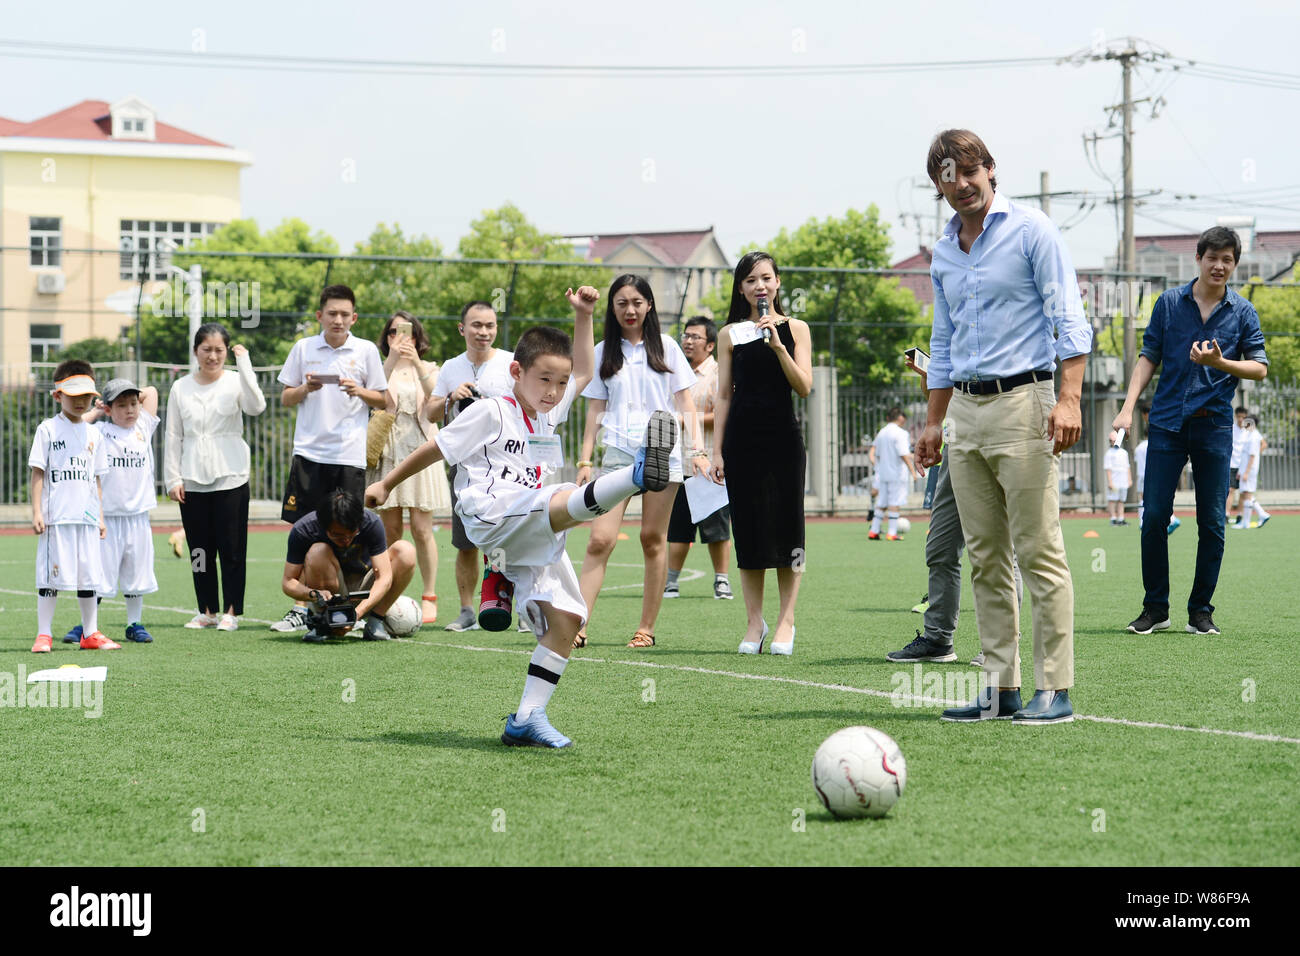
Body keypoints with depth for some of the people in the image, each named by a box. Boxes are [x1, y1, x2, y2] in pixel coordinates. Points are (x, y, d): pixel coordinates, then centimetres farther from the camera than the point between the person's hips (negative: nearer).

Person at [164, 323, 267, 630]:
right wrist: (172, 479, 3)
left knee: (232, 548, -1)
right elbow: (173, 436, 8)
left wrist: (244, 364, -21)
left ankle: (231, 611, 7)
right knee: (199, 550, 7)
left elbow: (256, 407, -21)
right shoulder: (181, 388, 7)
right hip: (192, 482, 3)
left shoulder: (234, 382, 0)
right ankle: (207, 611, 17)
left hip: (231, 480, -3)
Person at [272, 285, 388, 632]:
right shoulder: (303, 349, 7)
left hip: (349, 454, -1)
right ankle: (301, 607, 5)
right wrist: (304, 389, -8)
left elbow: (382, 401, 9)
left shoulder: (366, 351, 4)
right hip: (309, 451, 1)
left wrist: (360, 391, -10)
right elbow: (285, 398, 12)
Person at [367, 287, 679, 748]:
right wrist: (386, 484, 14)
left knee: (566, 618, -5)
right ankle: (636, 475, -63)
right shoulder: (491, 413, 2)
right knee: (565, 502, -34)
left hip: (535, 542, 8)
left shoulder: (550, 413, 22)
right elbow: (435, 448, 9)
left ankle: (527, 718, -3)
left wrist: (583, 315, 26)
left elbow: (585, 370, 35)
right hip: (491, 517, -8)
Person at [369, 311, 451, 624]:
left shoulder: (428, 369, 13)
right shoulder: (382, 369, 12)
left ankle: (429, 598, -2)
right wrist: (393, 360, -21)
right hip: (388, 453, 1)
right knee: (390, 530, -1)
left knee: (421, 528, -7)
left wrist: (417, 364, -21)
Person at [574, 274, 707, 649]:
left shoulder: (665, 347, 8)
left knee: (653, 538, 0)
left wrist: (697, 449, -1)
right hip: (618, 453, 0)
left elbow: (685, 401, 9)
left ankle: (646, 628, 7)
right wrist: (585, 460, 6)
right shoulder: (604, 352, 11)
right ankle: (578, 625, -15)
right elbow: (595, 409, 12)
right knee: (600, 538, -11)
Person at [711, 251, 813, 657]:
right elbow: (724, 395, 8)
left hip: (782, 438, -1)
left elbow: (804, 387, -5)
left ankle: (786, 620, 6)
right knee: (748, 529, 1)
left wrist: (778, 346, -16)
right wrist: (717, 451, 3)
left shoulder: (795, 329, 5)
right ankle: (755, 622, 9)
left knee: (785, 526, -2)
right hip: (742, 437, 1)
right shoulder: (731, 334, 8)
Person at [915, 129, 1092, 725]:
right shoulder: (943, 252, 16)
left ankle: (1054, 689, -7)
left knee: (1040, 553, -8)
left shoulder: (1031, 231, -3)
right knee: (985, 559, 6)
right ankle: (1001, 687, 9)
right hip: (965, 411, 7)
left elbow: (1068, 318, -8)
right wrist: (933, 423, 20)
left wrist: (1069, 398, -18)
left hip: (1021, 404, -7)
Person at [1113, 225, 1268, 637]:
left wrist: (1220, 363, -15)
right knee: (1155, 515, -4)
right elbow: (1149, 357, 9)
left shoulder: (1243, 312, 5)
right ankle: (1155, 608, 7)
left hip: (1214, 425, 0)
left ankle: (1201, 610, 11)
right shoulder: (1169, 302, 6)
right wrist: (1129, 407, -1)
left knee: (1211, 523, 0)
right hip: (1167, 422, 0)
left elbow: (1259, 367, 3)